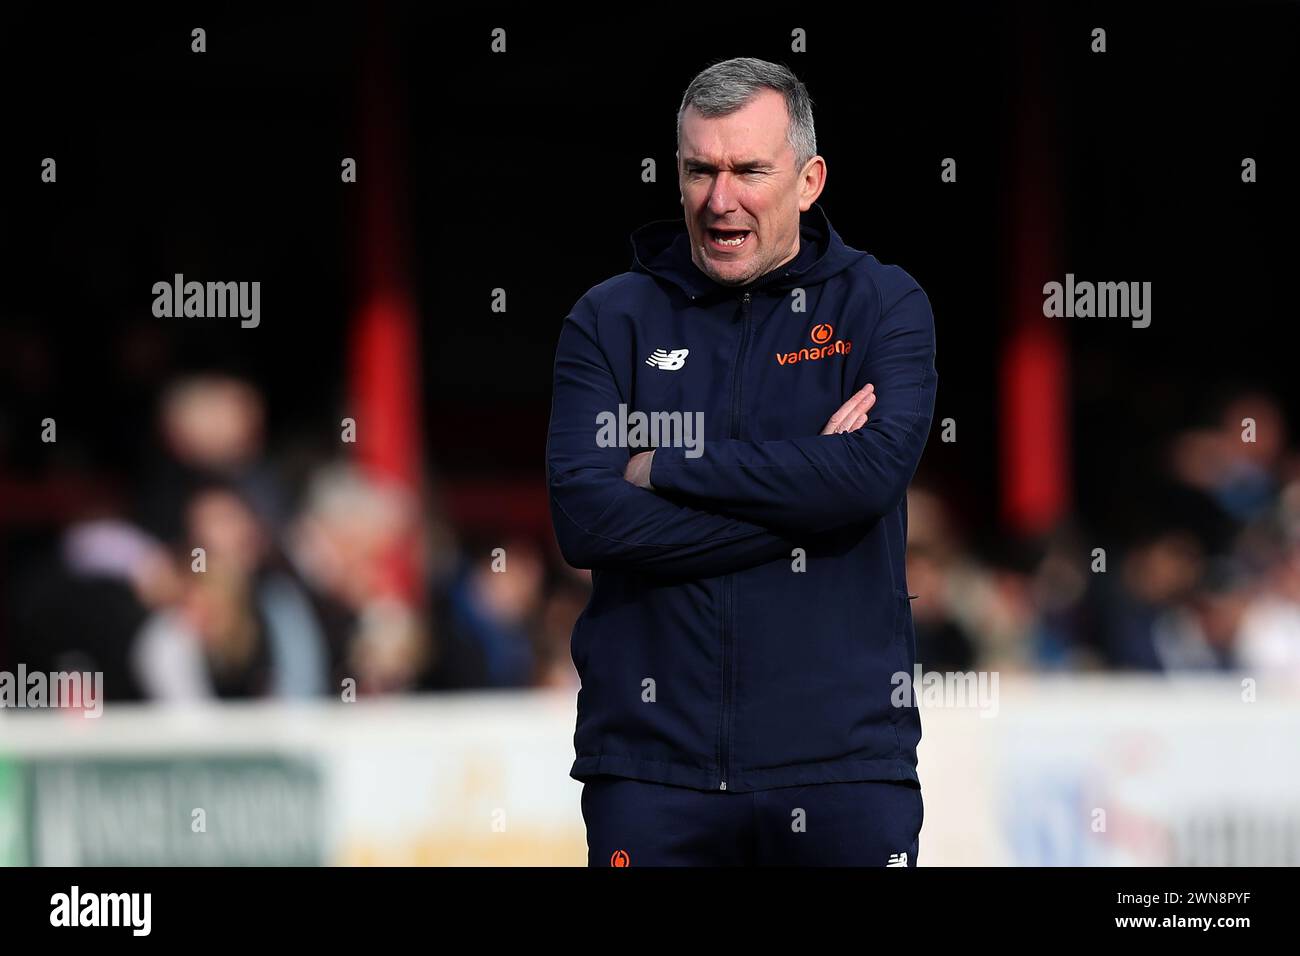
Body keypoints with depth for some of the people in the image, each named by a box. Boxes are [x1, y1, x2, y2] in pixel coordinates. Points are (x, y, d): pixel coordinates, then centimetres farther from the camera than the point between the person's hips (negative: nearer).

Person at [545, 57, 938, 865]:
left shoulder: (882, 306, 4)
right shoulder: (611, 320, 6)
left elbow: (875, 470, -15)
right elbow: (585, 518, -8)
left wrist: (664, 468, -9)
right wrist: (802, 497, -11)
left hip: (843, 753, -1)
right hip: (654, 760, 1)